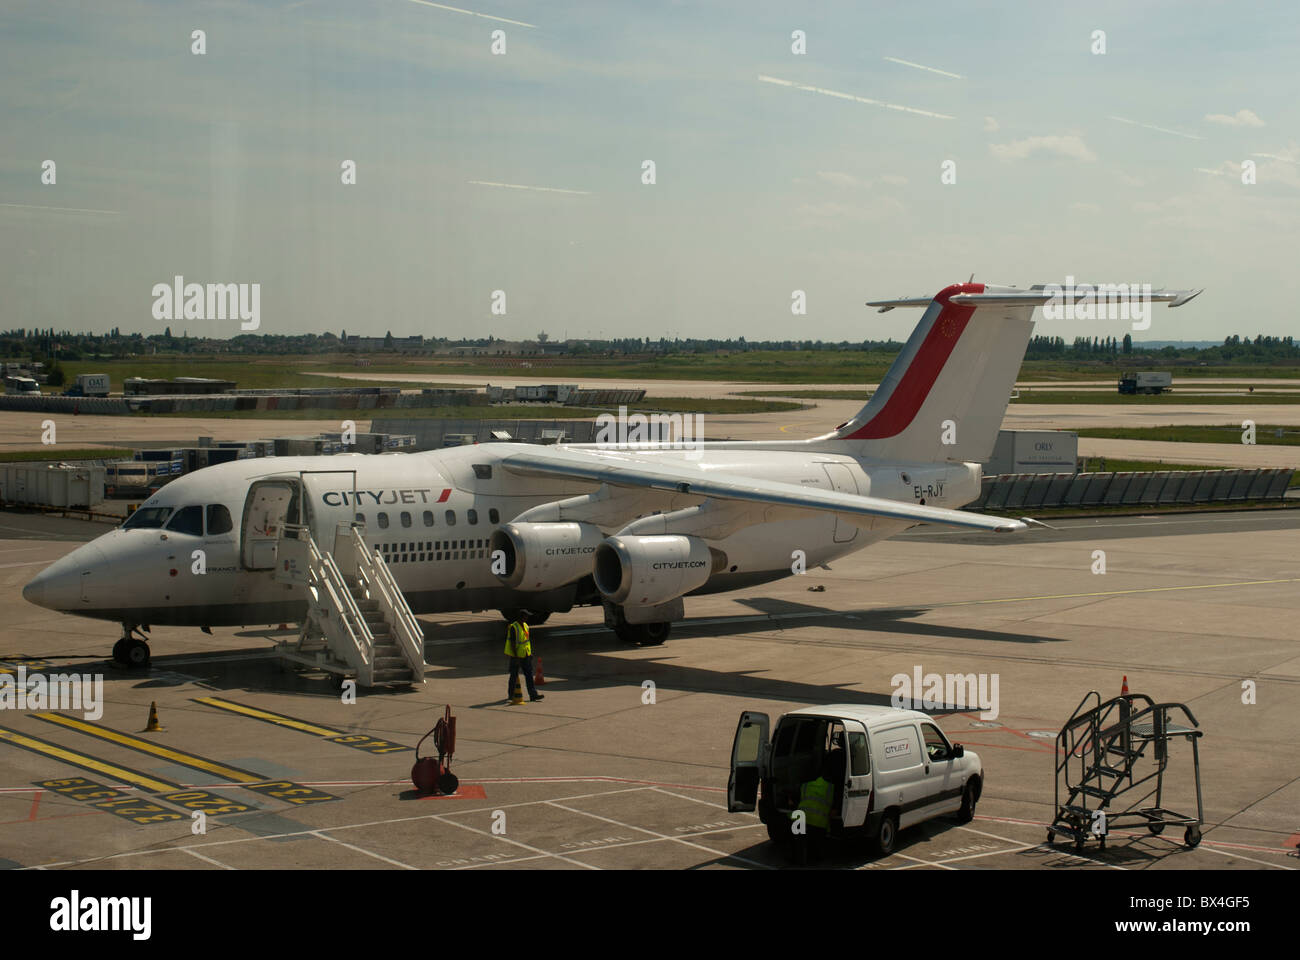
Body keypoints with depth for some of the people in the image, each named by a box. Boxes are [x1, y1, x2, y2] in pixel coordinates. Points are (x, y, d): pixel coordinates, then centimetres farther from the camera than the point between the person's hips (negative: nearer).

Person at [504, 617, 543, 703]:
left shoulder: (525, 626, 9)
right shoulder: (513, 627, -16)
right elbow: (512, 643, -19)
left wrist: (530, 653, 15)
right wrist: (516, 656, -22)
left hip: (525, 655, 7)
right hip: (516, 656, -7)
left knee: (529, 674, 0)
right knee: (514, 676, 5)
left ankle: (533, 694, -4)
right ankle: (511, 695, 17)